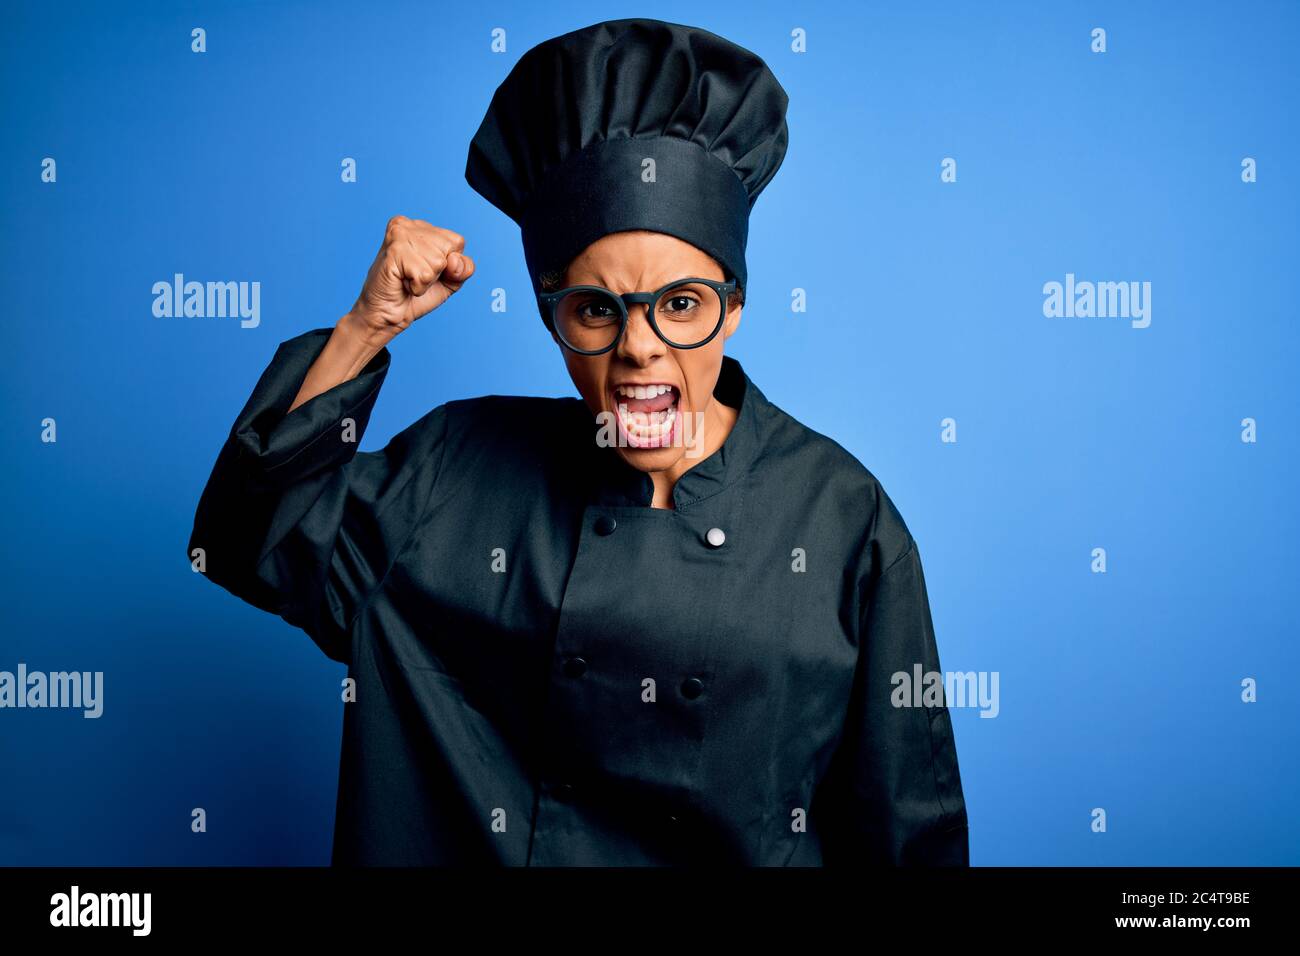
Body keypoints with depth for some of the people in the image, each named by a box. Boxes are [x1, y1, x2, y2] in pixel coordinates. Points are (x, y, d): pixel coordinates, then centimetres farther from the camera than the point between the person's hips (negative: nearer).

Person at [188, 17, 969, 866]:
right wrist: (369, 325, -13)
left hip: (751, 854, 0)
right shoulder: (463, 468, -6)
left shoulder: (841, 514, -11)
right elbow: (258, 547, -7)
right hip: (473, 847, 1)